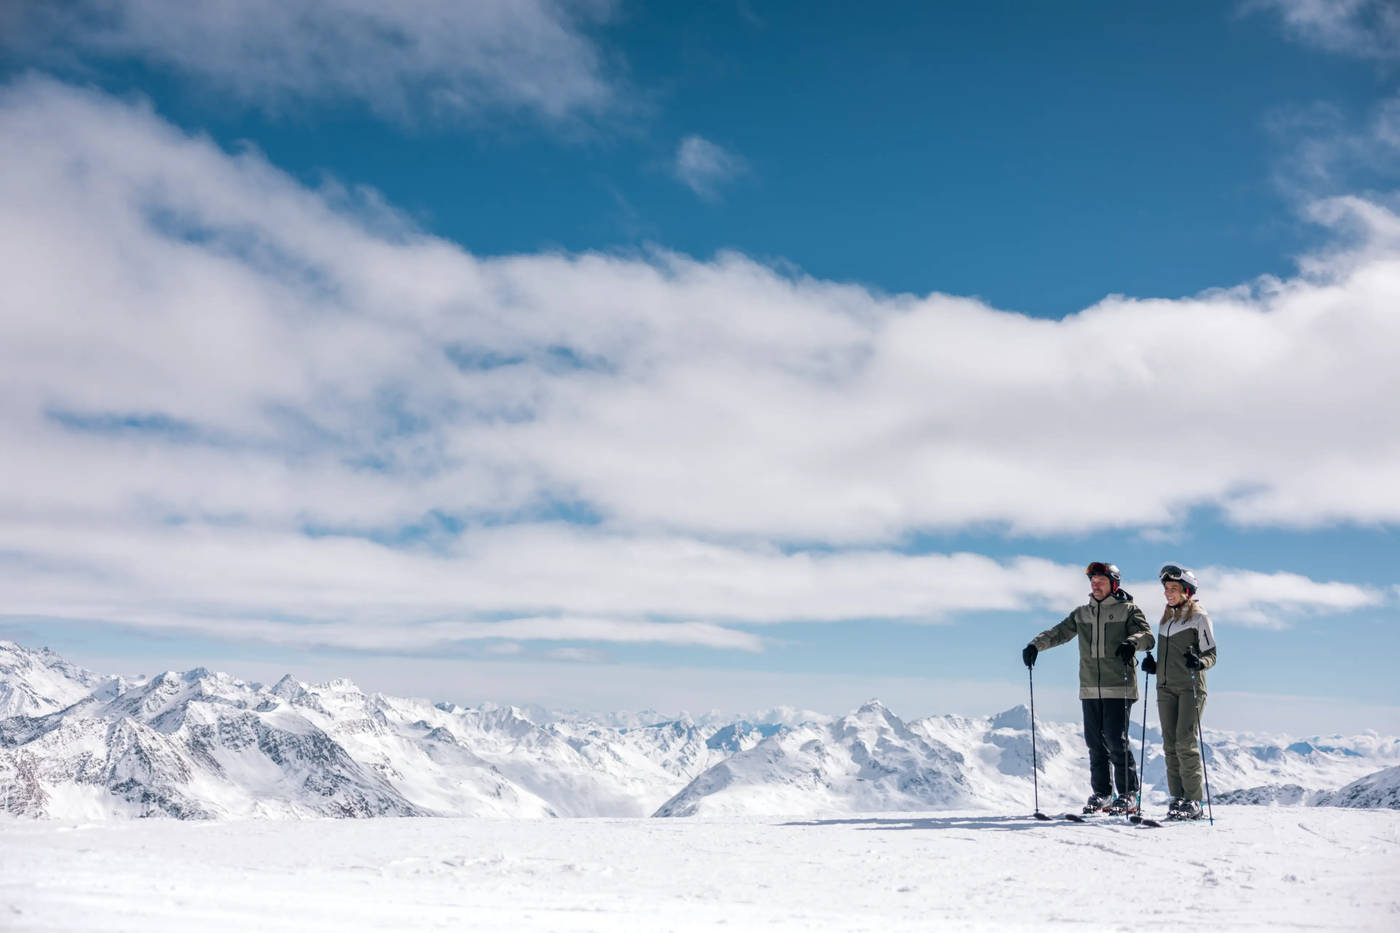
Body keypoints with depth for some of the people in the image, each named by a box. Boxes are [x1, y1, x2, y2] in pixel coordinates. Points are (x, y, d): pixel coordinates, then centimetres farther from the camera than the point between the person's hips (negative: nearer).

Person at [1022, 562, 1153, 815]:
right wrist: (1035, 645, -1)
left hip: (1118, 688, -4)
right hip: (1090, 689, 5)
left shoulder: (1128, 610, 4)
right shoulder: (1082, 614, 16)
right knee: (1095, 742, 5)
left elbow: (1147, 635, -8)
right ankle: (1101, 794, 14)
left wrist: (1132, 642, -29)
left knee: (1116, 741, -8)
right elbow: (1059, 632, 15)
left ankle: (1128, 795, 1)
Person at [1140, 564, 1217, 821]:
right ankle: (1177, 798, 6)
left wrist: (1199, 663, -25)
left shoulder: (1199, 617, -1)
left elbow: (1211, 654, -5)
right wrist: (1153, 666, 7)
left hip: (1190, 686, -6)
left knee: (1186, 743, -12)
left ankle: (1193, 801, -7)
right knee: (1170, 745, 3)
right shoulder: (1165, 619, 18)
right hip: (1166, 687, 6)